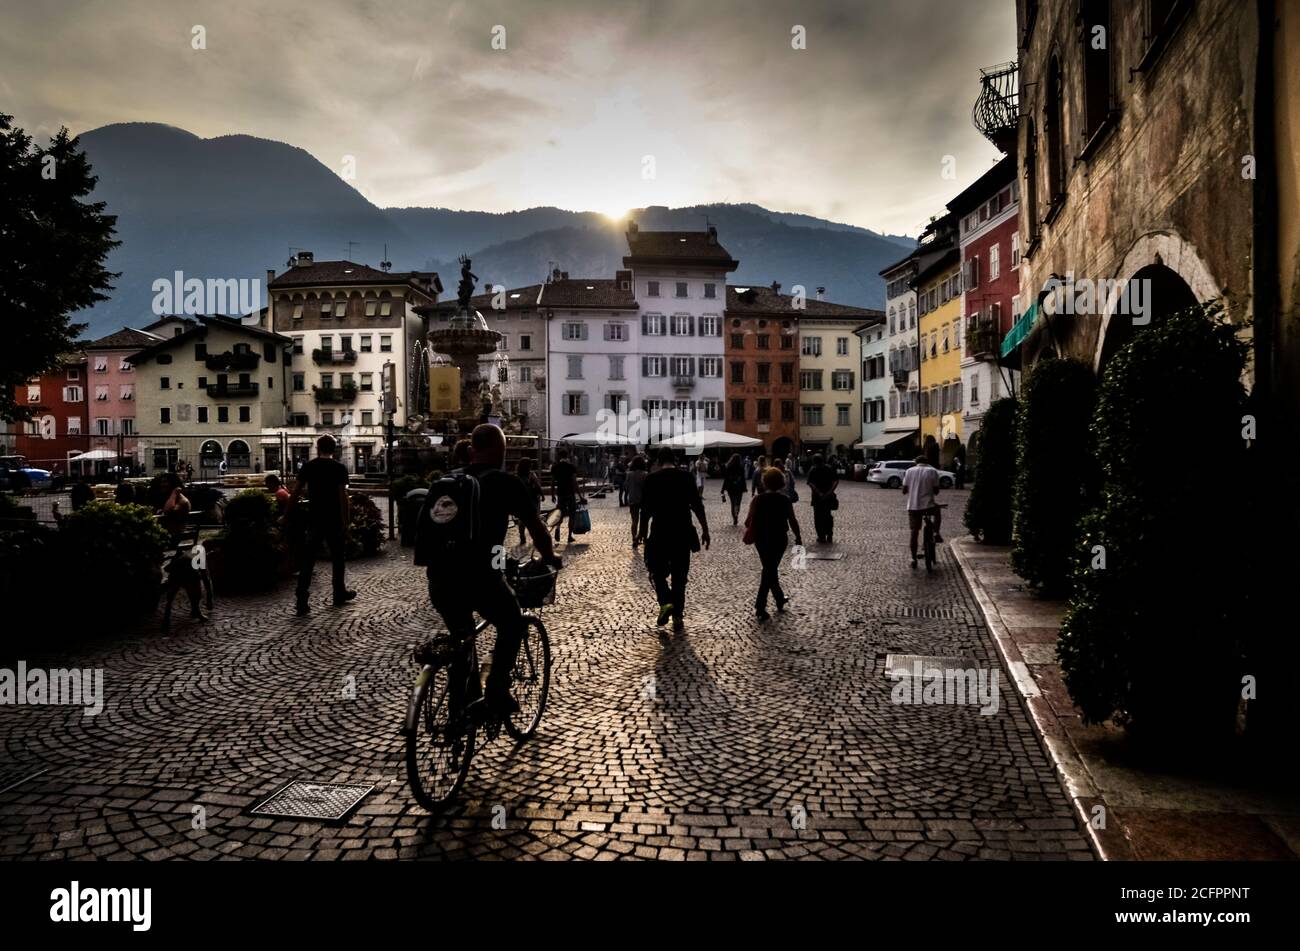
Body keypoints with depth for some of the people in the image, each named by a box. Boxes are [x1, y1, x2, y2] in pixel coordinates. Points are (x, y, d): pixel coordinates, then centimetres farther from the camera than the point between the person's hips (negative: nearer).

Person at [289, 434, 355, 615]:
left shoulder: (308, 467, 3)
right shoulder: (339, 468, -5)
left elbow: (296, 493, 3)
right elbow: (343, 496, -11)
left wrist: (288, 514, 11)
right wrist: (345, 521, -7)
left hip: (314, 520, 2)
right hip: (333, 520, -2)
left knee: (307, 560, 0)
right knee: (337, 557, 14)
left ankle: (302, 602, -7)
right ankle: (339, 595, 26)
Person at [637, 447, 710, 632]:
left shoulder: (651, 478, -2)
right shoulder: (686, 476, 0)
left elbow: (646, 509, -2)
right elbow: (697, 506, -3)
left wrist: (642, 531, 10)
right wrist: (705, 530, 3)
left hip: (660, 533, -1)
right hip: (683, 533, 1)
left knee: (657, 571, 14)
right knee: (679, 575, 11)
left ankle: (665, 603, -10)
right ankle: (677, 616, 12)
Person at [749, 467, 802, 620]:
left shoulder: (758, 499, -8)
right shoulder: (785, 501, -10)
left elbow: (749, 521, -10)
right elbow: (793, 521, -6)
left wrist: (749, 527, 12)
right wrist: (798, 537, 8)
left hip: (761, 539, 2)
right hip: (779, 540, -2)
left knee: (769, 569, 19)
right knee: (770, 570, 4)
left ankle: (780, 599, 32)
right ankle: (760, 607, -1)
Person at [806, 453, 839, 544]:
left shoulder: (812, 470, -5)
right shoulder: (829, 468, 3)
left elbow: (810, 483, -19)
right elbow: (836, 480, -7)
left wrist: (819, 493, -21)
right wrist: (830, 491, -12)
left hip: (817, 497, -3)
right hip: (829, 496, 3)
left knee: (819, 517, 7)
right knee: (828, 515, 16)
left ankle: (821, 536, 8)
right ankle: (829, 535, 15)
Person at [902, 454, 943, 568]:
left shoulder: (909, 471, 6)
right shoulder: (932, 471, 2)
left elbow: (904, 490, 3)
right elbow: (936, 491, -1)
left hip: (913, 506, 1)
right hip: (928, 505, -1)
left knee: (914, 533, 9)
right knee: (937, 511, 33)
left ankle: (913, 559, 7)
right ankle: (936, 533, 17)